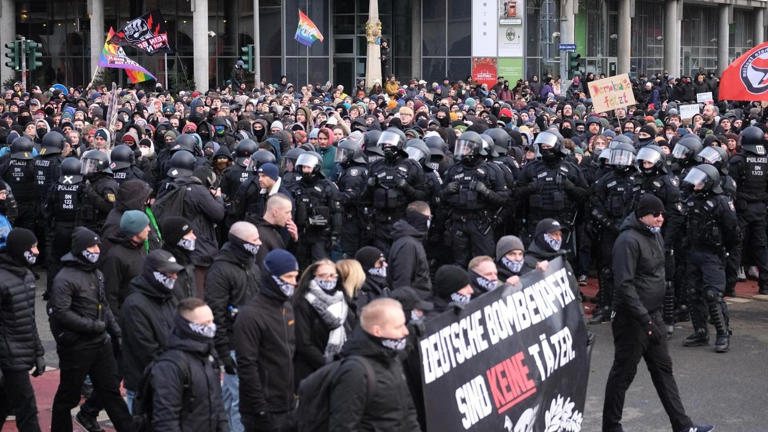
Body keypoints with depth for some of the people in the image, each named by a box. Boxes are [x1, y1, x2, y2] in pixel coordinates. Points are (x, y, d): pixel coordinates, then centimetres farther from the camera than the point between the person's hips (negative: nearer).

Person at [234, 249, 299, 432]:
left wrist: (294, 392, 15)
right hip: (265, 411, -8)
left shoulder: (287, 307, 12)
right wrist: (260, 408, -19)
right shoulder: (251, 315, -15)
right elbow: (247, 366, -17)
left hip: (287, 407, 8)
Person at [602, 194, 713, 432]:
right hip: (632, 318, -9)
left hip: (652, 313, 9)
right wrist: (645, 319, -27)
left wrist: (655, 315, 19)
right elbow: (624, 285, -25)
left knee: (663, 369, 13)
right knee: (623, 373, 2)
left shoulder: (655, 235, 9)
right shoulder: (628, 240, -20)